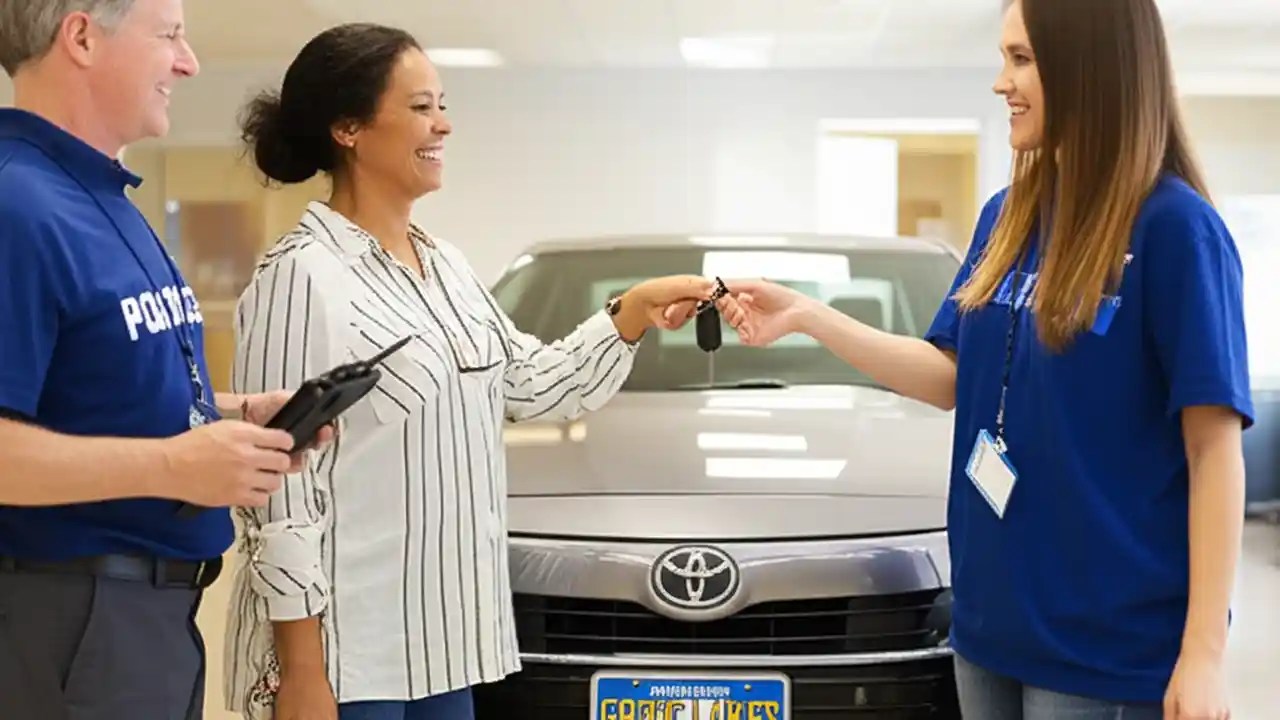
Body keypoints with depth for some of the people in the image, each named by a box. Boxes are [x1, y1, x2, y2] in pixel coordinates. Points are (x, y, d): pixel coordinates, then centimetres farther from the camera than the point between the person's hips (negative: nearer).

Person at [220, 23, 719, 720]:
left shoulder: (444, 263, 11)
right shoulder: (302, 277, -15)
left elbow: (533, 385, 17)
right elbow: (280, 488, -17)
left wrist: (633, 312, 3)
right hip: (343, 648, -8)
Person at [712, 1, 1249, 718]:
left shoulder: (1173, 226, -13)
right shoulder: (1007, 215, 8)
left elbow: (1215, 447, -13)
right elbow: (953, 378, 11)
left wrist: (1204, 655, -16)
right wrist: (804, 315, 2)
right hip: (993, 618, 7)